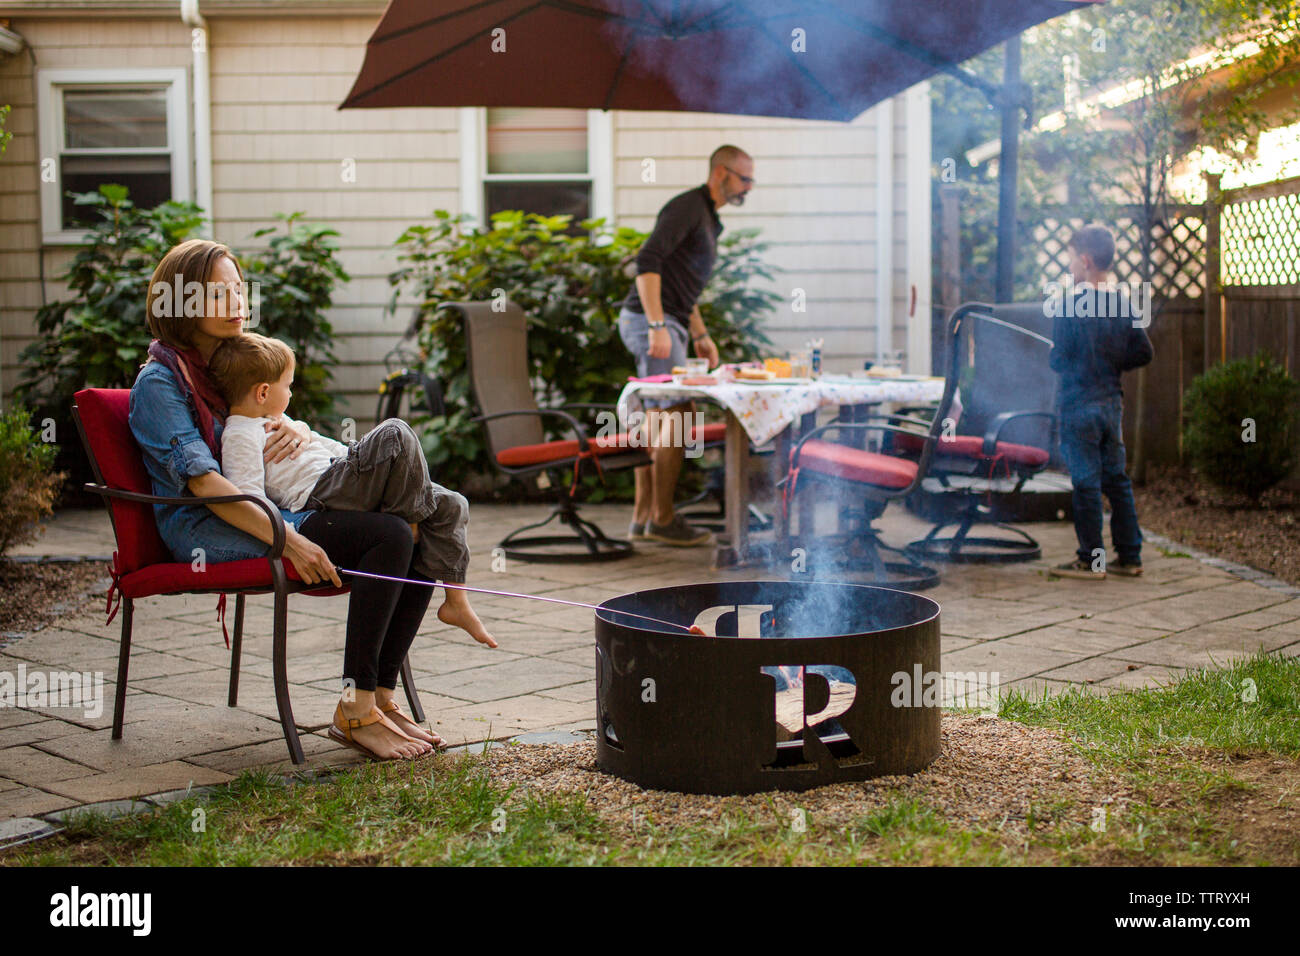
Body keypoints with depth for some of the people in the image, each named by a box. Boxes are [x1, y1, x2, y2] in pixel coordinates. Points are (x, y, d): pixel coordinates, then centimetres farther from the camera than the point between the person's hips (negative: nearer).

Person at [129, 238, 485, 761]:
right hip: (207, 530, -8)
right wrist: (288, 541, -27)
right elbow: (202, 481, -17)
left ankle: (379, 695, -9)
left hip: (274, 510, 8)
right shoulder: (159, 381, -6)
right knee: (390, 536, -27)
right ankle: (355, 708, -22)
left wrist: (298, 431, -6)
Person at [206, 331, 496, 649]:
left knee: (451, 505, 3)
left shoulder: (277, 421, 26)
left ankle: (455, 600, 2)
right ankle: (409, 520, -12)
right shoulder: (238, 435, -7)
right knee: (395, 434, -25)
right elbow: (248, 498, -18)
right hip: (319, 496, -10)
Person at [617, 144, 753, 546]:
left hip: (665, 324, 10)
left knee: (657, 419, 11)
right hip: (649, 320, -10)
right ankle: (662, 519, -4)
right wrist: (658, 326, -27)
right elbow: (647, 261, -23)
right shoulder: (687, 207, -11)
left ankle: (642, 517, 15)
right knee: (676, 416, -10)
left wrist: (700, 336, 24)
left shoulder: (707, 218, 21)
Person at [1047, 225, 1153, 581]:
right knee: (1116, 479, 13)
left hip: (1078, 405, -6)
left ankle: (1091, 561, 3)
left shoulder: (1069, 307, -14)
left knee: (1086, 482, -1)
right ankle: (1129, 557, 17)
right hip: (1112, 402, 6)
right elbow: (1143, 353, 7)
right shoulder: (1125, 305, 4)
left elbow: (1057, 360, -12)